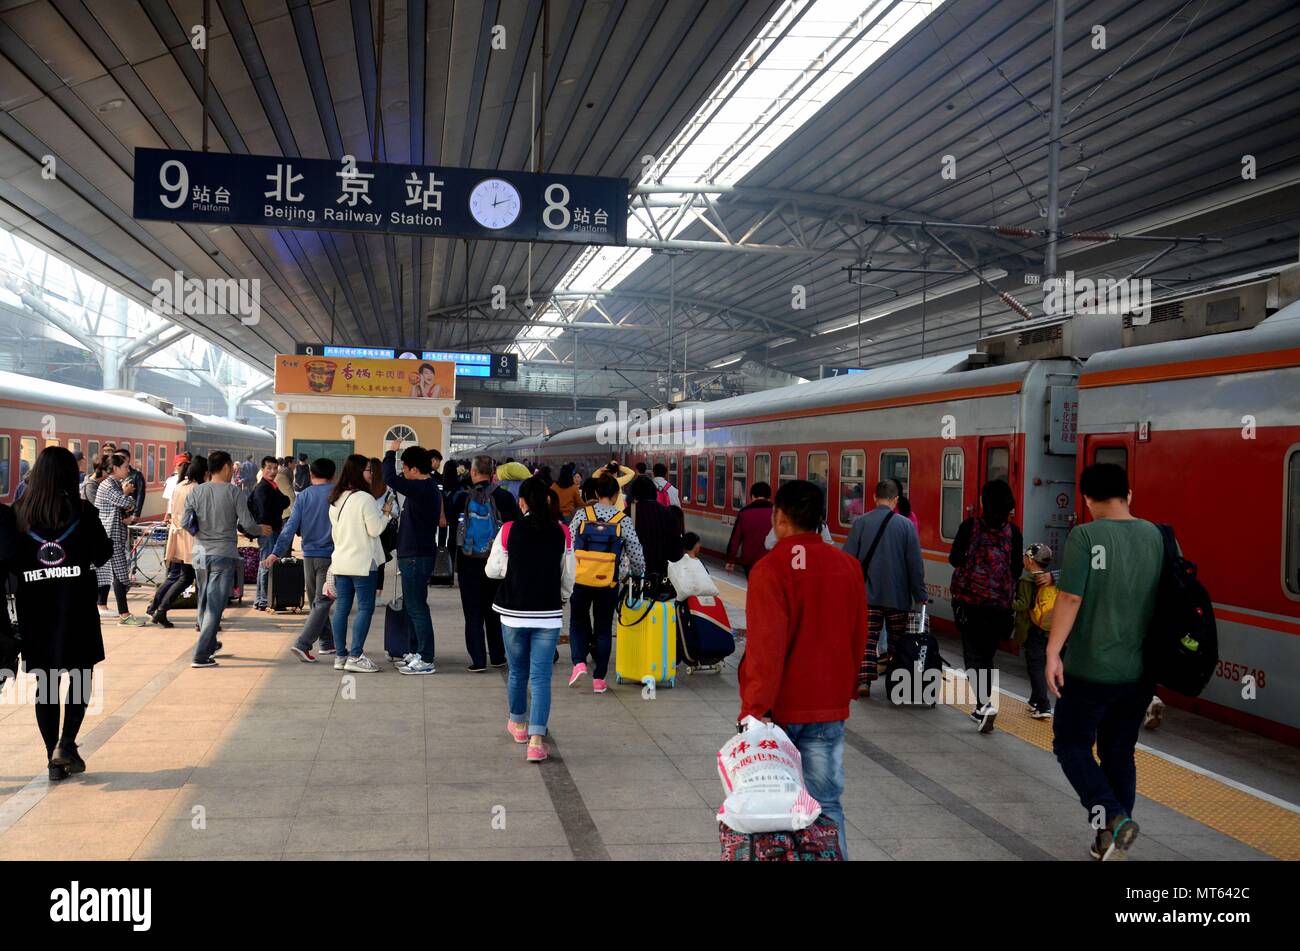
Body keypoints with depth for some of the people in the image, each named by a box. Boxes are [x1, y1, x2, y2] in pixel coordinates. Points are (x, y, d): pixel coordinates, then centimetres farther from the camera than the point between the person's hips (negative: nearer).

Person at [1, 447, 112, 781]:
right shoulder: (83, 512, -8)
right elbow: (103, 555, 1)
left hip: (35, 615, 2)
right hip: (77, 612, -2)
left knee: (46, 685, 11)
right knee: (81, 677, 13)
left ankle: (54, 760, 16)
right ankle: (66, 744, -3)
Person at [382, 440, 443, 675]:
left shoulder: (422, 489, -20)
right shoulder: (430, 486, 11)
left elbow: (390, 479, -25)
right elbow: (398, 482, 25)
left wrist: (391, 451, -13)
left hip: (416, 557, -11)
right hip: (416, 554, 11)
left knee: (417, 608, -6)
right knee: (412, 606, 18)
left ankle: (426, 660, -3)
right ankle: (417, 653, 27)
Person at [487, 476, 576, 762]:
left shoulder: (509, 531, -8)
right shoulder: (562, 532, -4)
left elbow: (493, 570, -2)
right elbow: (569, 576, 3)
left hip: (514, 612, 0)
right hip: (548, 613, 0)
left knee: (517, 672, 18)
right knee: (541, 677, 1)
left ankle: (518, 723, 38)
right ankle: (536, 740, -8)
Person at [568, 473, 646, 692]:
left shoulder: (582, 514, -3)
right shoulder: (624, 520, -5)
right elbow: (637, 556, -1)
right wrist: (638, 574, 18)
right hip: (609, 584, 0)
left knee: (578, 622, 19)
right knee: (604, 628, 13)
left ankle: (579, 662, -1)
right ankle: (599, 678, 15)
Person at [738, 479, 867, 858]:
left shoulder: (770, 569, -14)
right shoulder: (848, 566, 2)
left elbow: (765, 646, -19)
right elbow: (858, 638, 10)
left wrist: (755, 708, -15)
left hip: (779, 707, -4)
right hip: (829, 705, 4)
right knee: (827, 803, 8)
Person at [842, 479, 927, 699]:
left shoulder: (860, 522, -4)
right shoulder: (906, 525, -6)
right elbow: (916, 563, -3)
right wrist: (920, 594, 4)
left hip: (868, 593, 0)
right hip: (898, 595, 0)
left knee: (867, 638, 4)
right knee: (897, 640, 13)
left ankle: (863, 681, -8)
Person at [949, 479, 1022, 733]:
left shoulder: (969, 526, -9)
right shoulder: (1013, 532, -2)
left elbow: (954, 559, -6)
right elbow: (1016, 569, 1)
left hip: (969, 598, -3)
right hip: (1000, 601, 3)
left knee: (973, 651, 1)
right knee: (987, 652, 14)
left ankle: (985, 703, -19)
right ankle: (982, 708, 21)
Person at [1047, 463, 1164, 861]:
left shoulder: (1085, 536, -13)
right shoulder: (1155, 535, 3)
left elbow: (1071, 597, -19)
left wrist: (1053, 652, -14)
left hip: (1091, 669, -5)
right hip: (1140, 671, 5)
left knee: (1072, 745, 9)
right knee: (1119, 751, 16)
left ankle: (1112, 817, -8)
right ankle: (1112, 840, 21)